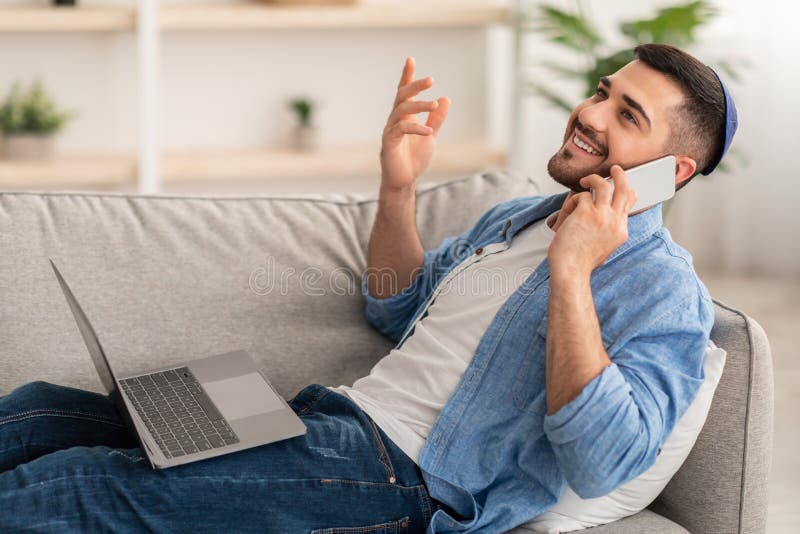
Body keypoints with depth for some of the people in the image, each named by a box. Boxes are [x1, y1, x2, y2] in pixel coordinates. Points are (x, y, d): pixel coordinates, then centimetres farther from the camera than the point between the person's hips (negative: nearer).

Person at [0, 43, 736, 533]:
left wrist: (571, 273, -24)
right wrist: (399, 187, 12)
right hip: (335, 416, 9)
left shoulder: (663, 291, -8)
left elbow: (599, 466, -22)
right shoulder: (516, 216, 21)